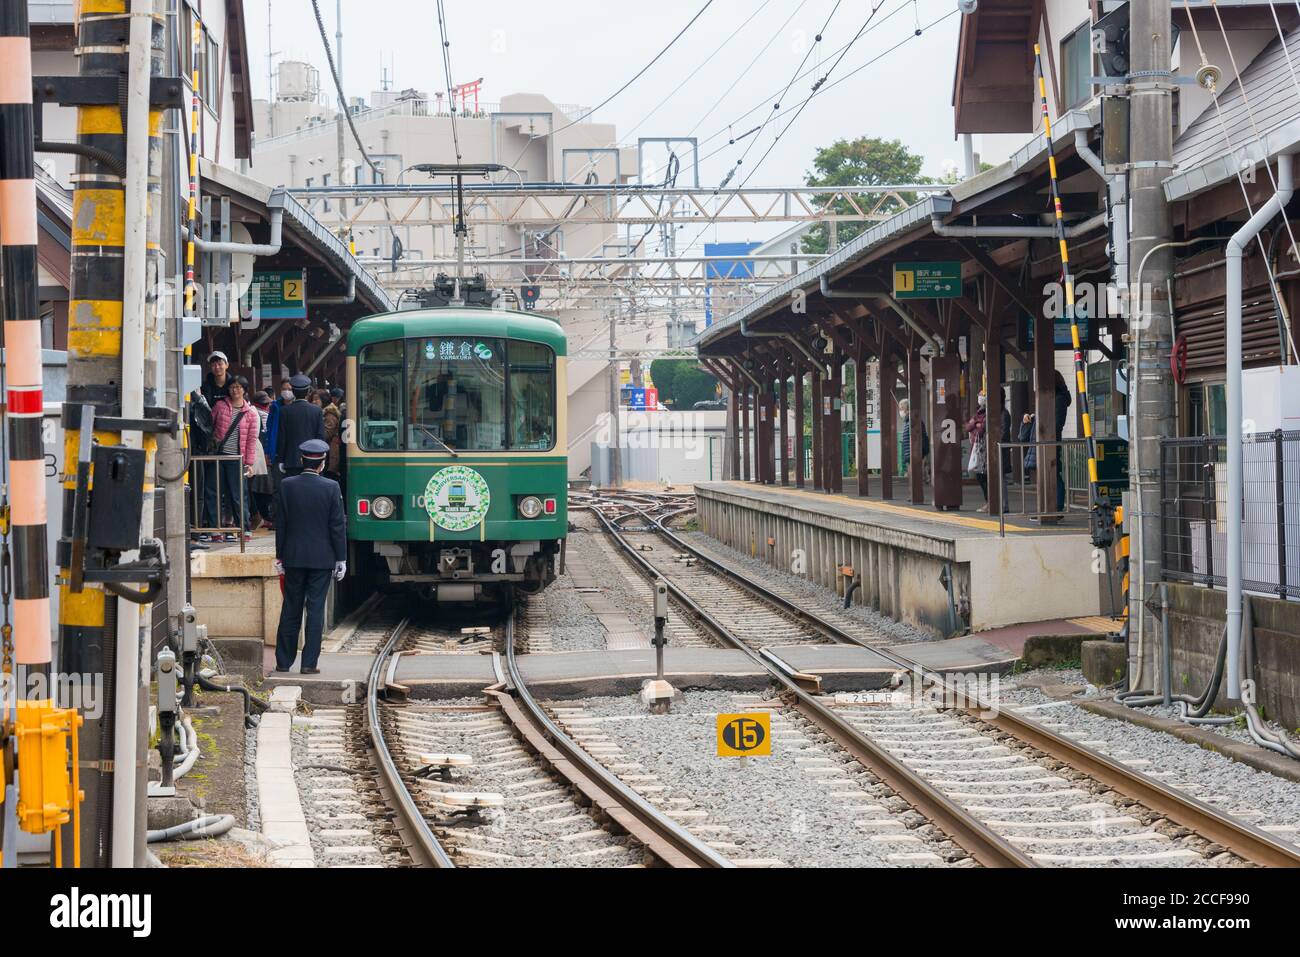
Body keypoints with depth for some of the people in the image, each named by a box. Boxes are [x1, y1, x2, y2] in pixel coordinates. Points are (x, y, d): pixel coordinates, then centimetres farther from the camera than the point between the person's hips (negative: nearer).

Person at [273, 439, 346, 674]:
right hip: (322, 558, -2)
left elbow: (280, 523, 1)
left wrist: (280, 557, 8)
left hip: (293, 557, 2)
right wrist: (341, 558, 1)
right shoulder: (331, 488, -8)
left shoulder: (287, 485, -3)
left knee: (291, 609, 10)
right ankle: (309, 663, 0)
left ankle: (284, 661, 14)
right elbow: (338, 525, -6)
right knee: (316, 609, 2)